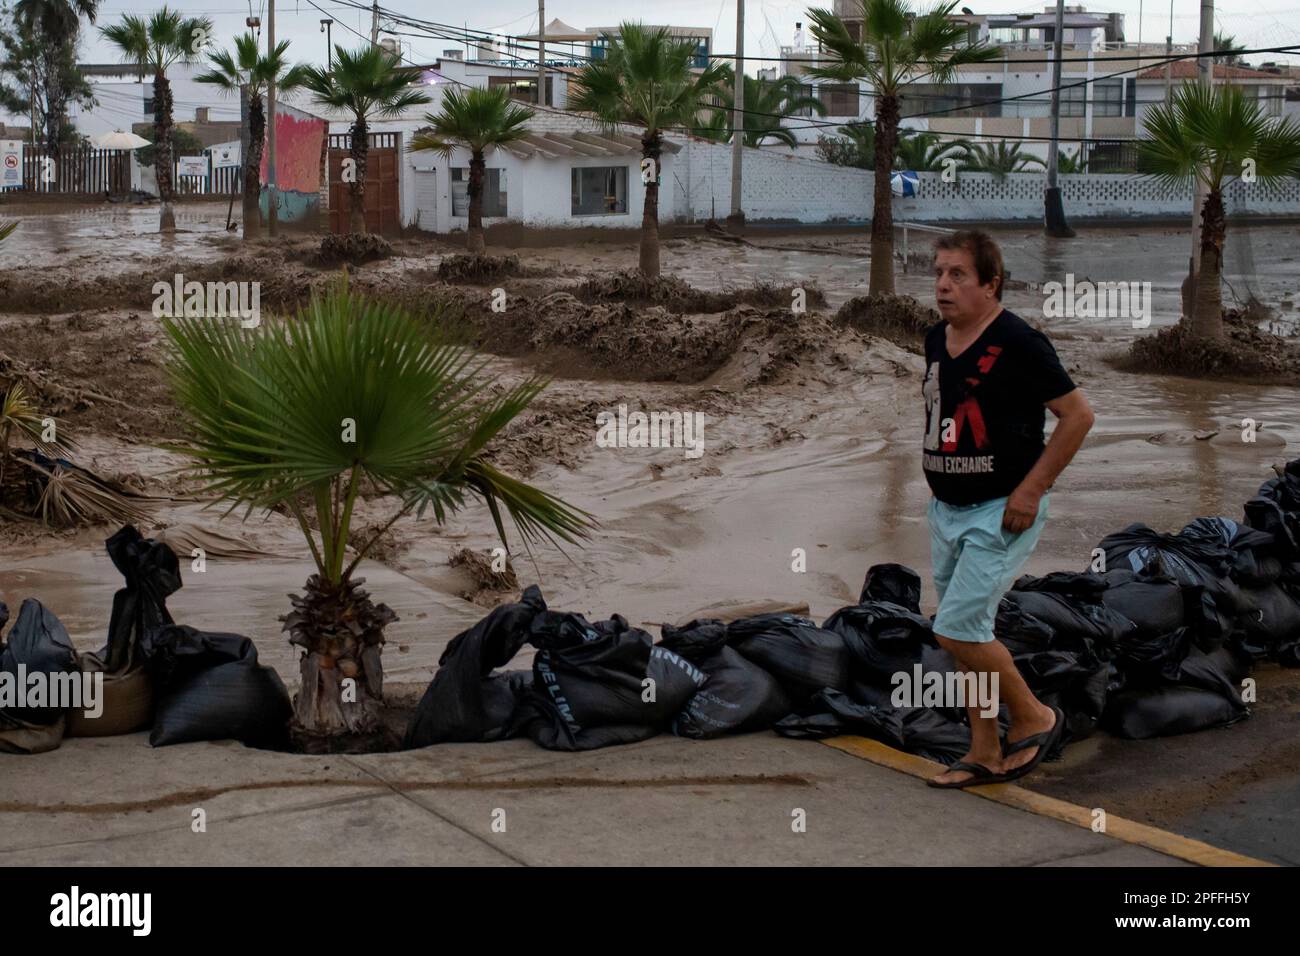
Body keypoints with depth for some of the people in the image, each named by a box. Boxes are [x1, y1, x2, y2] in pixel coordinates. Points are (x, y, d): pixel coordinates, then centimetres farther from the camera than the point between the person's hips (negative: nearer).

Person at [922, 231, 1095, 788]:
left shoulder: (1016, 342, -15)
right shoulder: (936, 341, 8)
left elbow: (1078, 414, -13)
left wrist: (1031, 488, -16)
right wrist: (937, 471, 15)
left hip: (1002, 511, -8)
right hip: (947, 510, 8)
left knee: (957, 630, -12)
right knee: (966, 635, 11)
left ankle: (1033, 717, 10)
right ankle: (985, 753, 22)